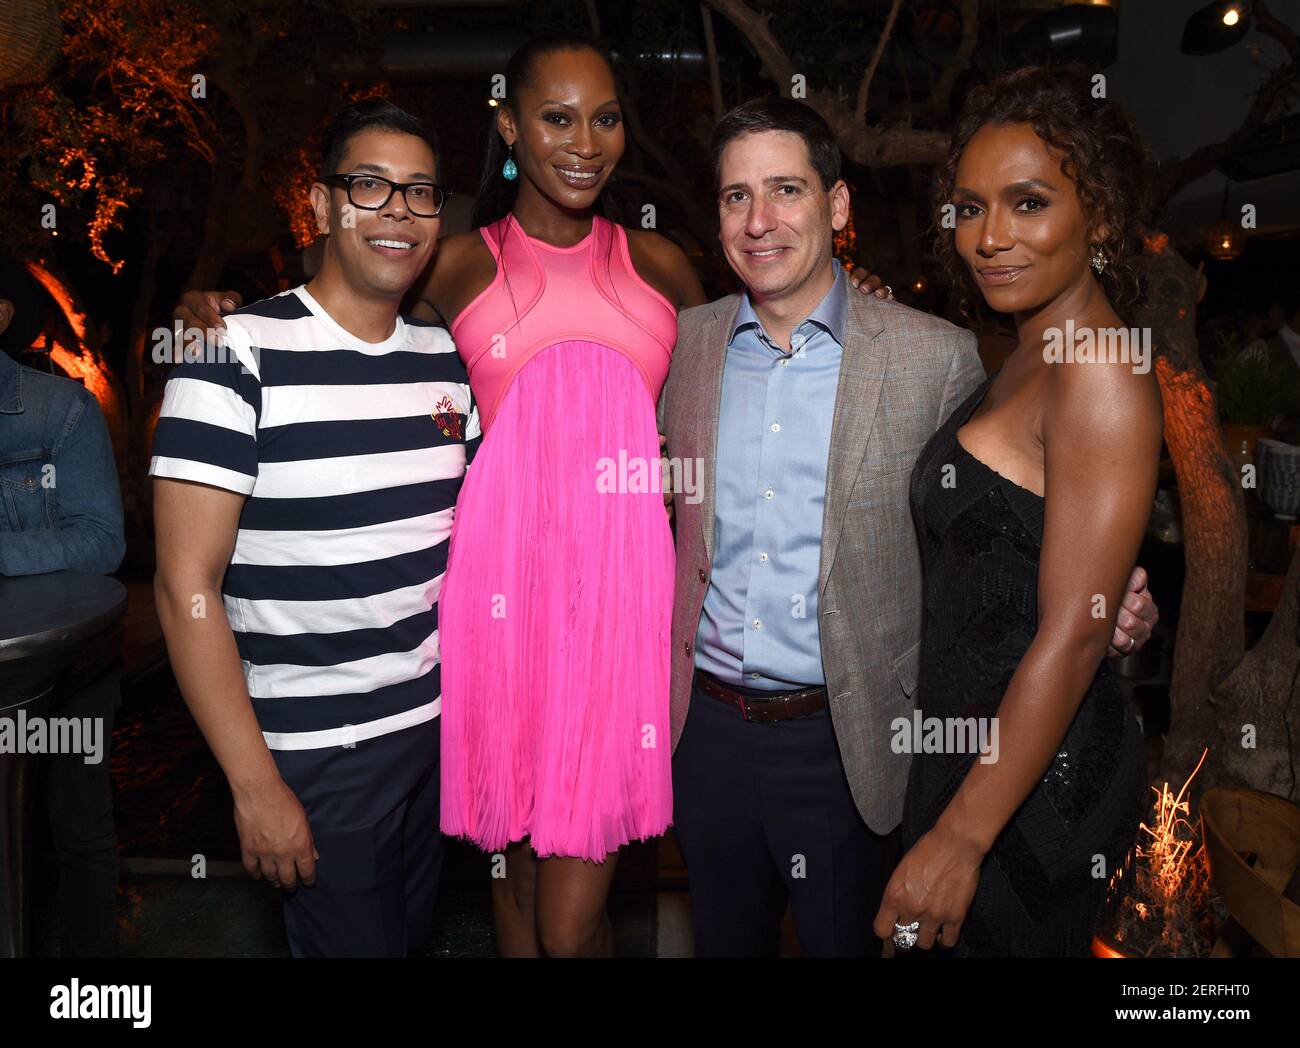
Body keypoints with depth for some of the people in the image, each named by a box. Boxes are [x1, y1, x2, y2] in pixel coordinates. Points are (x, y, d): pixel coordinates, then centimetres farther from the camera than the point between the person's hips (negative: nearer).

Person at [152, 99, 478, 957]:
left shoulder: (447, 361, 4)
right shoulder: (238, 354, -13)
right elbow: (187, 585, -15)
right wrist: (256, 786, -15)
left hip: (437, 728, 6)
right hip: (313, 754, -5)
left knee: (417, 935, 21)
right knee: (350, 944, 9)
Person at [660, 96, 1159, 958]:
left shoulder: (936, 357, -9)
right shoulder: (684, 343, 1)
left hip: (843, 740, -3)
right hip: (708, 725, 3)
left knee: (845, 940, 16)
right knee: (725, 940, 23)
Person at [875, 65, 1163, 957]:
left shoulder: (1100, 373, -19)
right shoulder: (1028, 362, 8)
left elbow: (1073, 636, -23)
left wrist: (961, 835, -20)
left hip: (1037, 773, -8)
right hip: (970, 743, 8)